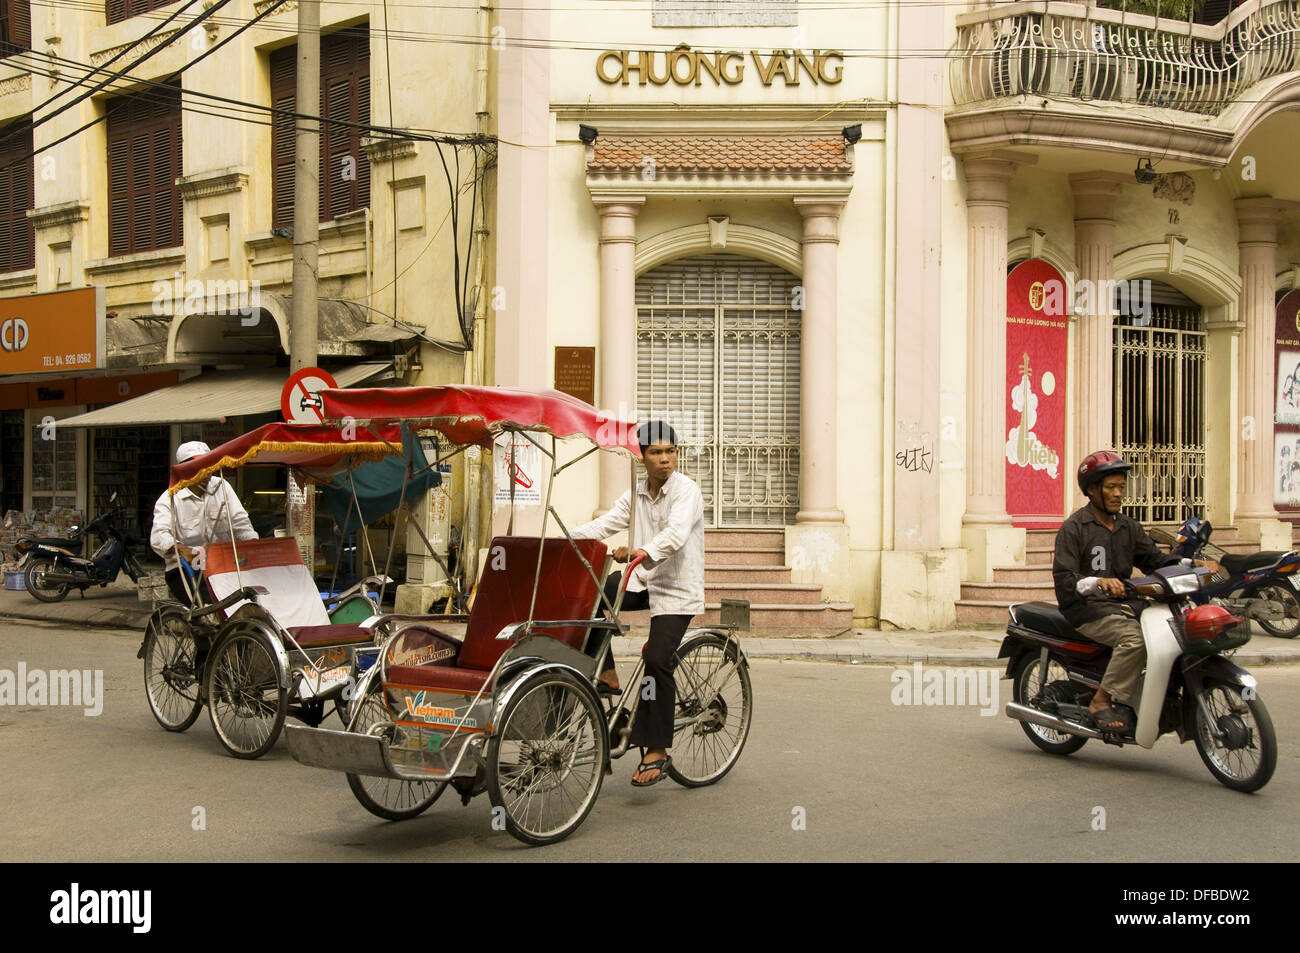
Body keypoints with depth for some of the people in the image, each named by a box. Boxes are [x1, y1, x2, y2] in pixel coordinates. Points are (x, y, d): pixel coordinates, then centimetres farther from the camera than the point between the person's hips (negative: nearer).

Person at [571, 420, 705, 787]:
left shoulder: (686, 490, -12)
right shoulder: (635, 495, 9)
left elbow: (676, 534, -30)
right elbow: (604, 524, -1)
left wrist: (644, 552, -48)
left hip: (677, 588, -6)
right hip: (643, 580, 6)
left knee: (657, 660, -18)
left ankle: (657, 751, -9)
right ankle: (607, 675, -4)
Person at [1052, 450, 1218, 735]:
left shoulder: (1129, 527, 19)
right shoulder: (1074, 528, -3)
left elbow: (1155, 559, 12)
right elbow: (1063, 579, -13)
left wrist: (1194, 563, -5)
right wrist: (1098, 582, -31)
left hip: (1124, 604, 6)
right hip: (1087, 608, -6)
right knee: (1136, 637, -32)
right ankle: (1101, 701, -22)